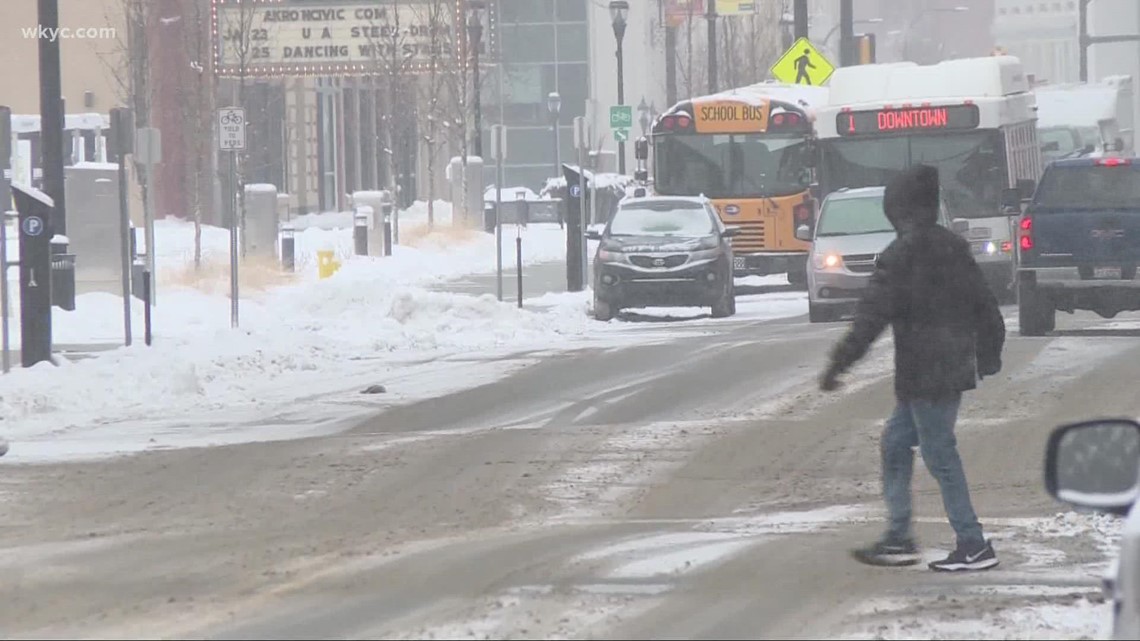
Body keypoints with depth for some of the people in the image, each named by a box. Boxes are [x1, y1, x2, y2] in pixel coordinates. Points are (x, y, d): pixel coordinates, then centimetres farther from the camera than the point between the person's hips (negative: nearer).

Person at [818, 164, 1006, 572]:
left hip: (923, 376, -9)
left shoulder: (902, 256, -16)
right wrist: (989, 355, 28)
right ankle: (898, 539, 18)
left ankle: (974, 547, -2)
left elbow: (872, 317, -17)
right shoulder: (953, 248, 9)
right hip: (956, 367, 9)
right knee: (895, 443, 17)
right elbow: (985, 305, 16)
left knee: (940, 455, -3)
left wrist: (839, 364, -13)